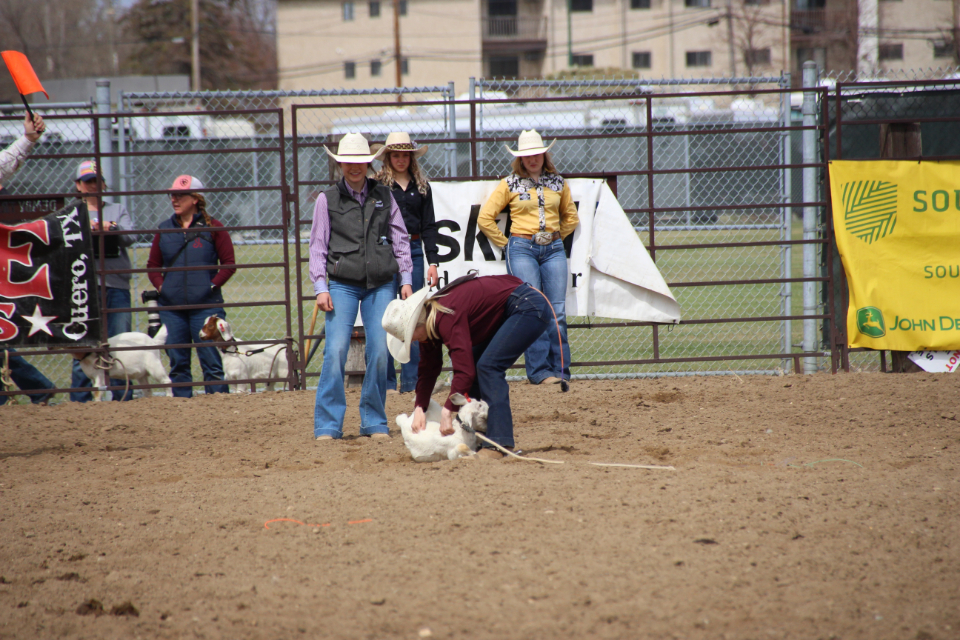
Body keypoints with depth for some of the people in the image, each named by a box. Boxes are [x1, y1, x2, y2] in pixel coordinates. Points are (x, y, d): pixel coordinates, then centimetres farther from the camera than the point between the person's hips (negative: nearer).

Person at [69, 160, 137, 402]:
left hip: (117, 286, 2)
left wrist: (113, 227, -20)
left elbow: (130, 237, 0)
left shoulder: (118, 211, 19)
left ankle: (124, 400, 5)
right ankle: (80, 403, -2)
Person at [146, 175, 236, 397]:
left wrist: (212, 286, -9)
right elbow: (153, 265, 15)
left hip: (205, 304, -4)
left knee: (211, 360, -4)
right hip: (171, 306, 4)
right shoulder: (165, 229, 10)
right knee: (177, 362, 7)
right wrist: (161, 286, -1)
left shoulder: (212, 228, 1)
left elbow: (228, 264, 1)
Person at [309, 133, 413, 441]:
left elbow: (400, 240, 13)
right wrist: (320, 287, -4)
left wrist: (405, 279, 6)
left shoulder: (383, 196, 10)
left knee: (379, 352, -3)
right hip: (342, 285, -2)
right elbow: (318, 246, 5)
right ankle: (327, 425, -7)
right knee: (335, 350, -12)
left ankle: (374, 422, 9)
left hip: (381, 285, 2)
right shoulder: (327, 199, 4)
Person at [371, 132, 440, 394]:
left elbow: (428, 226, 11)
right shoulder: (377, 185, 2)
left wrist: (433, 262, 3)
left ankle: (411, 381, 7)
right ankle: (386, 381, 3)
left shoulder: (421, 186, 12)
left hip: (414, 251, 3)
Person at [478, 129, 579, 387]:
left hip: (553, 249, 3)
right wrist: (505, 243, 3)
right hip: (522, 250, -3)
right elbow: (485, 218, 2)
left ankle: (560, 370, 5)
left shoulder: (557, 182, 11)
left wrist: (555, 237, 14)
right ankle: (539, 371, -7)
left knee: (557, 311, 0)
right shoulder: (510, 184, 2)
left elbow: (571, 217, 25)